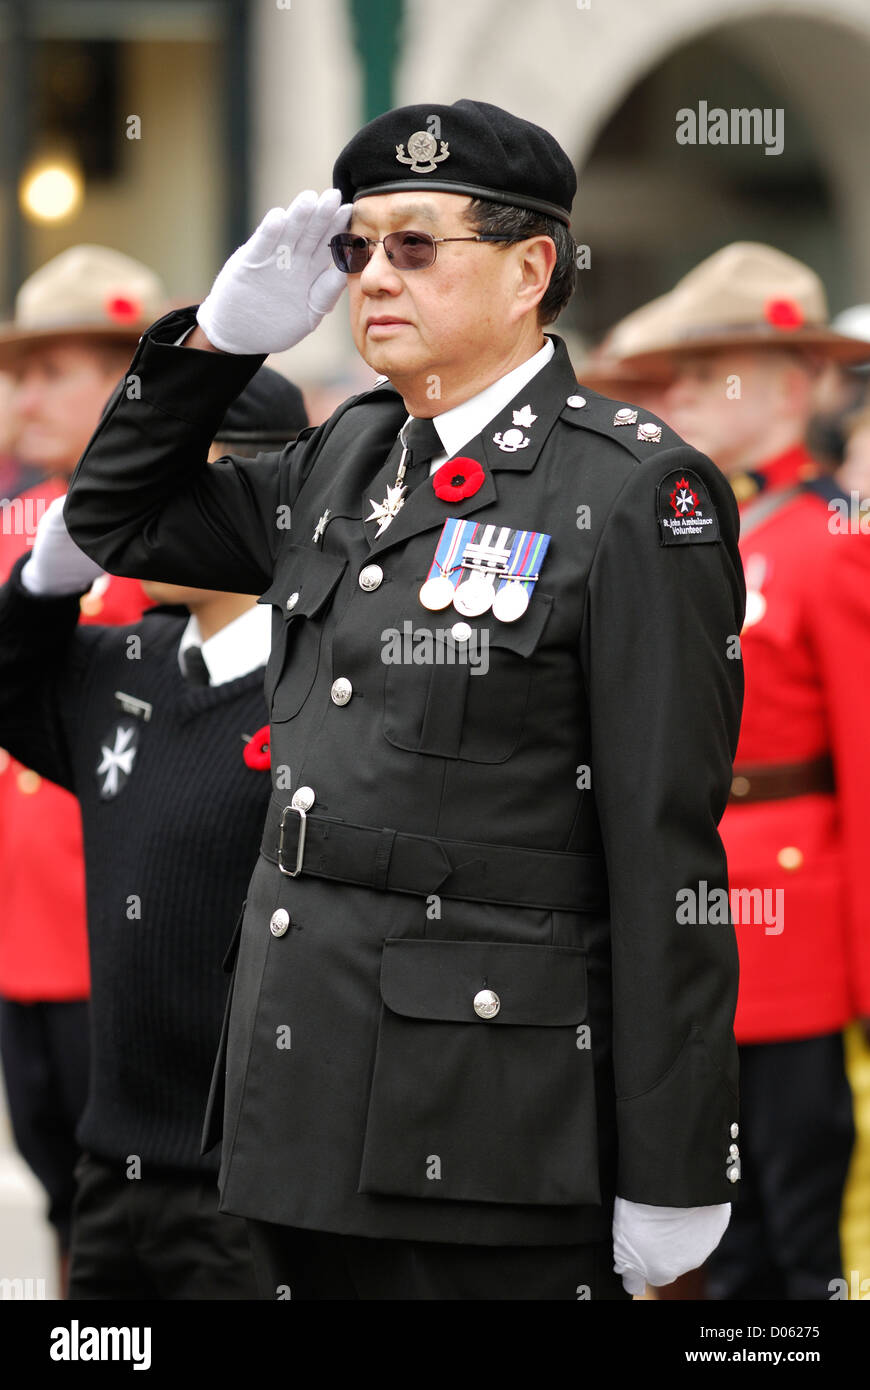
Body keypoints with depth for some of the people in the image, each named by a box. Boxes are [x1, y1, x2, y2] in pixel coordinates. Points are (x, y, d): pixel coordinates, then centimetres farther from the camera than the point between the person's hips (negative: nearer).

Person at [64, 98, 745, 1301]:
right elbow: (118, 520, 27)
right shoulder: (349, 459, 13)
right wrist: (224, 333, 9)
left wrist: (671, 1181, -13)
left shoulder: (634, 497, -9)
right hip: (310, 1112, 7)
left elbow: (668, 859, -11)